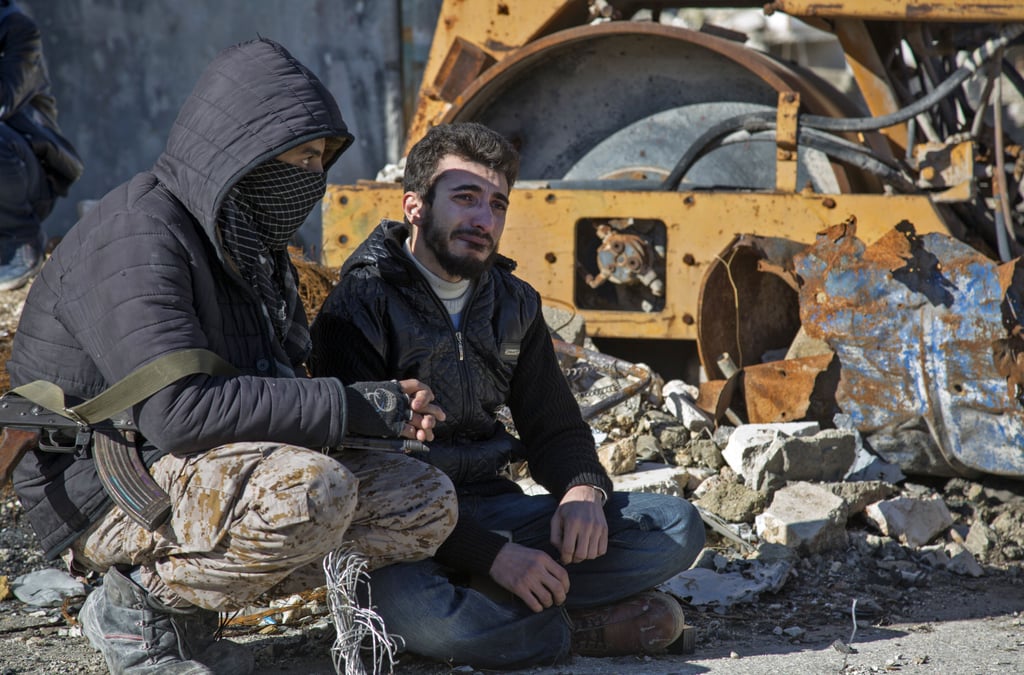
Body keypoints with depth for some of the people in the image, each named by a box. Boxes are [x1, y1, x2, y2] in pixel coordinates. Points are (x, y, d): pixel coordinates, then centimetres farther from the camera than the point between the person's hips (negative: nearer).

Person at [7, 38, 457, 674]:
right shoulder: (139, 237, -20)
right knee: (310, 490, -36)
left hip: (214, 469, 10)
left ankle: (188, 599, 4)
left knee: (427, 504, -1)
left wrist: (391, 406, -4)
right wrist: (354, 407, -25)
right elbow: (179, 412, -31)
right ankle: (138, 602, -9)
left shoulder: (250, 242, 12)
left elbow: (276, 385, 17)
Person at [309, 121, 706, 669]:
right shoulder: (359, 308, -10)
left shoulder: (512, 304, 12)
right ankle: (585, 628, -17)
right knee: (406, 606, -42)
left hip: (490, 506, 7)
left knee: (676, 526, -9)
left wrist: (583, 489, -9)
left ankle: (482, 596, -20)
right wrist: (491, 555, -26)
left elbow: (554, 425, 18)